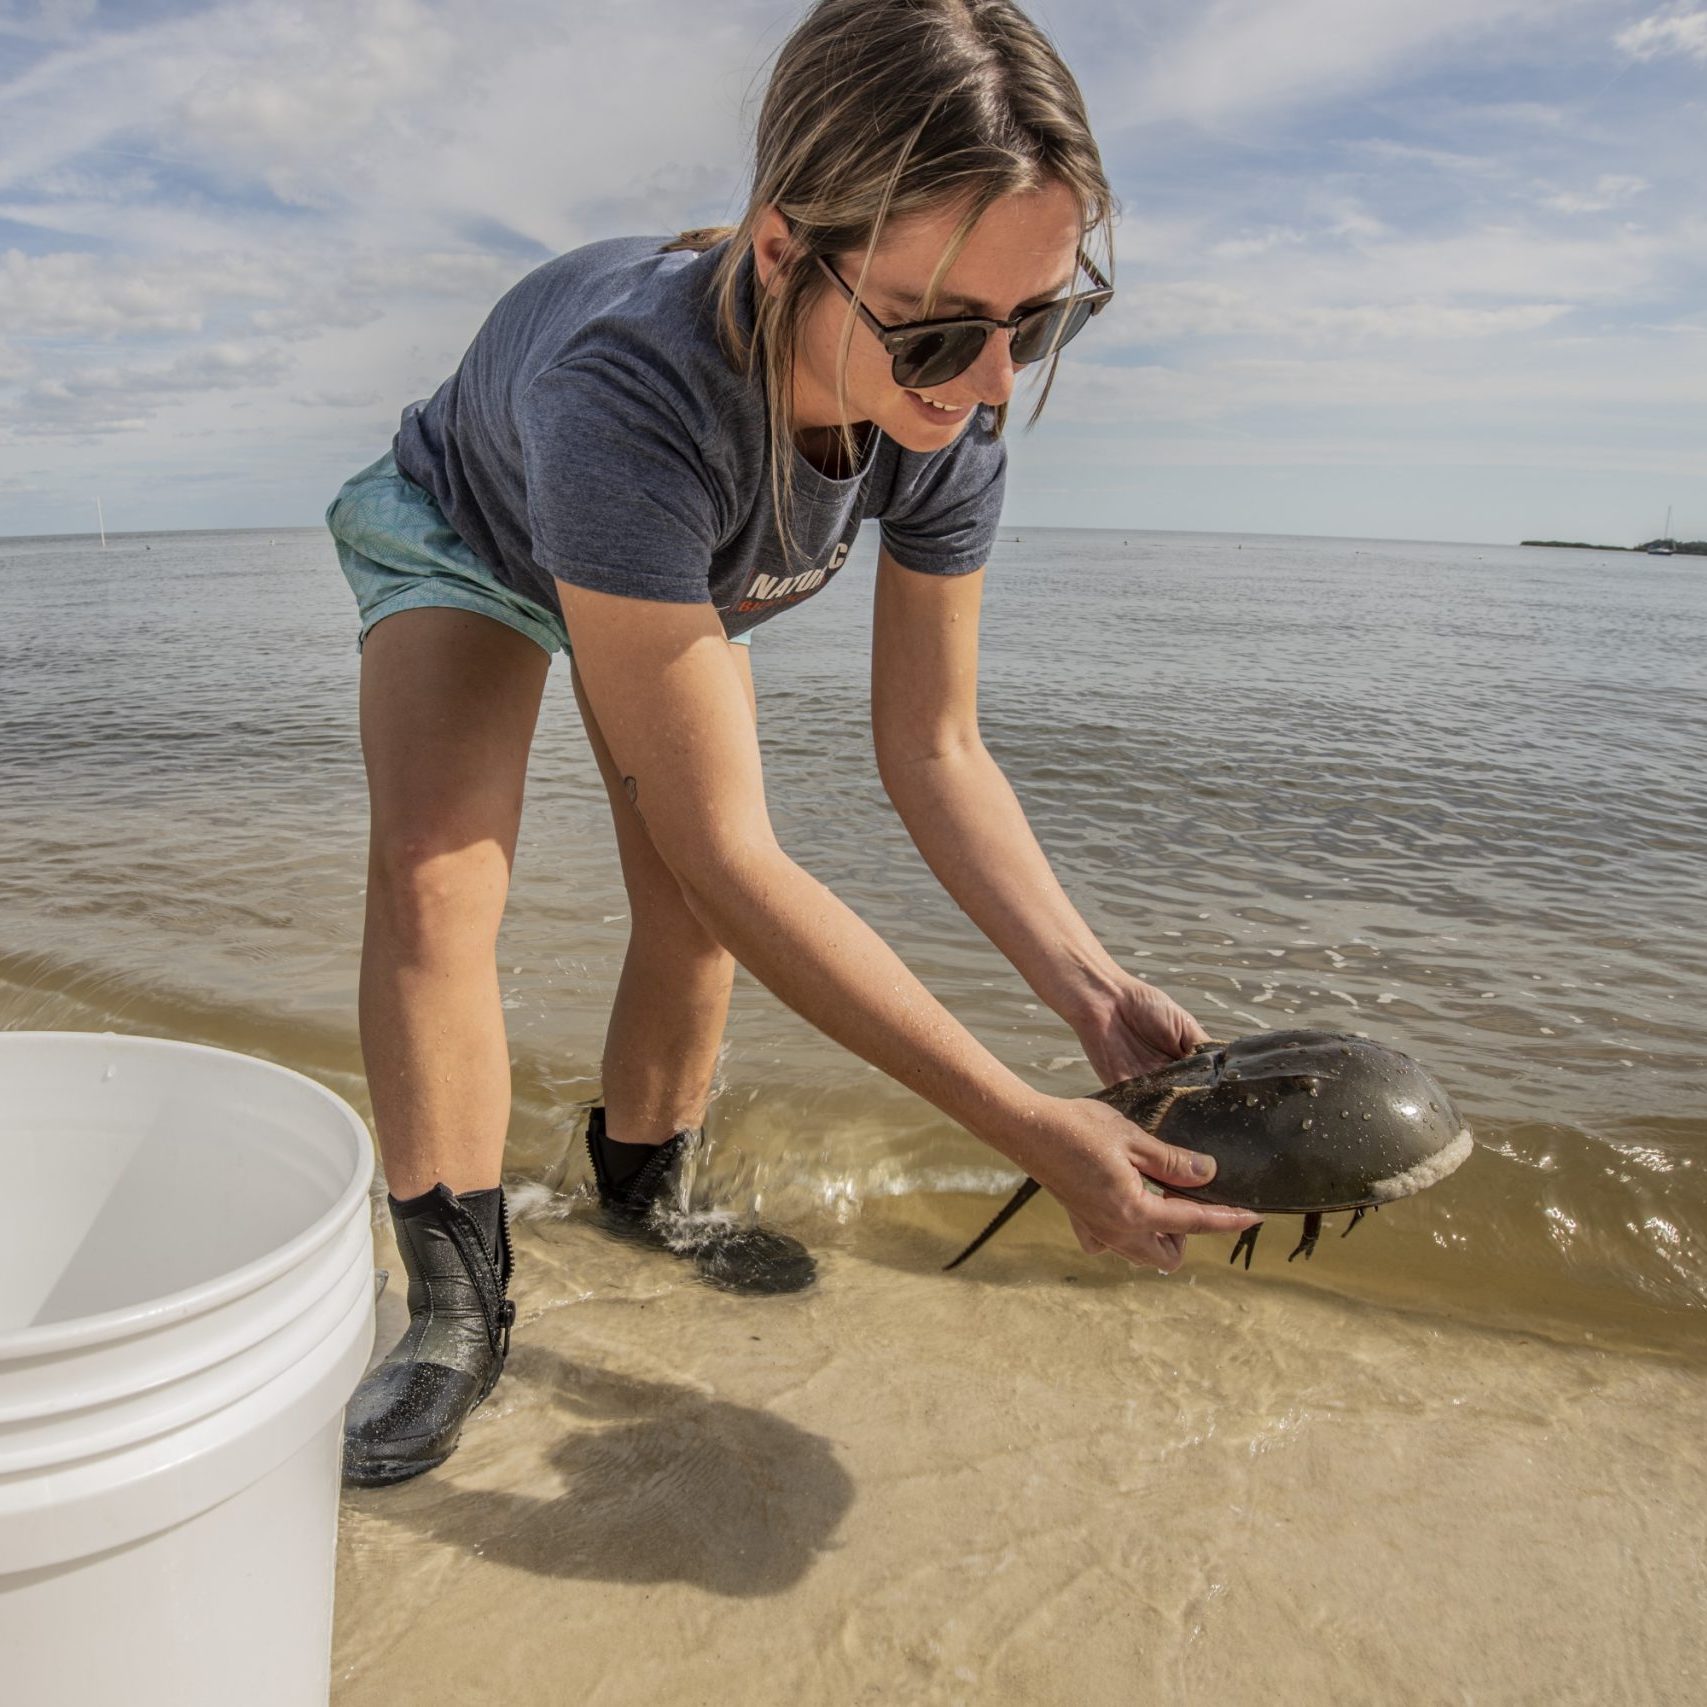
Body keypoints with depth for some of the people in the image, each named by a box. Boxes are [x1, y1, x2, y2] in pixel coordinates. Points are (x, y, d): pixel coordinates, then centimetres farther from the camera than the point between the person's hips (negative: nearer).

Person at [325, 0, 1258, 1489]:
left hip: (686, 573, 4)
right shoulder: (632, 390, -48)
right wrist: (1030, 1131, -47)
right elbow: (729, 852, -47)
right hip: (468, 538, -4)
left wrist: (1092, 991, -34)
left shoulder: (951, 412, -30)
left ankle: (642, 1187, 22)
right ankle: (459, 1306, -10)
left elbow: (934, 752, -21)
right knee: (435, 871, -24)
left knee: (693, 904, -5)